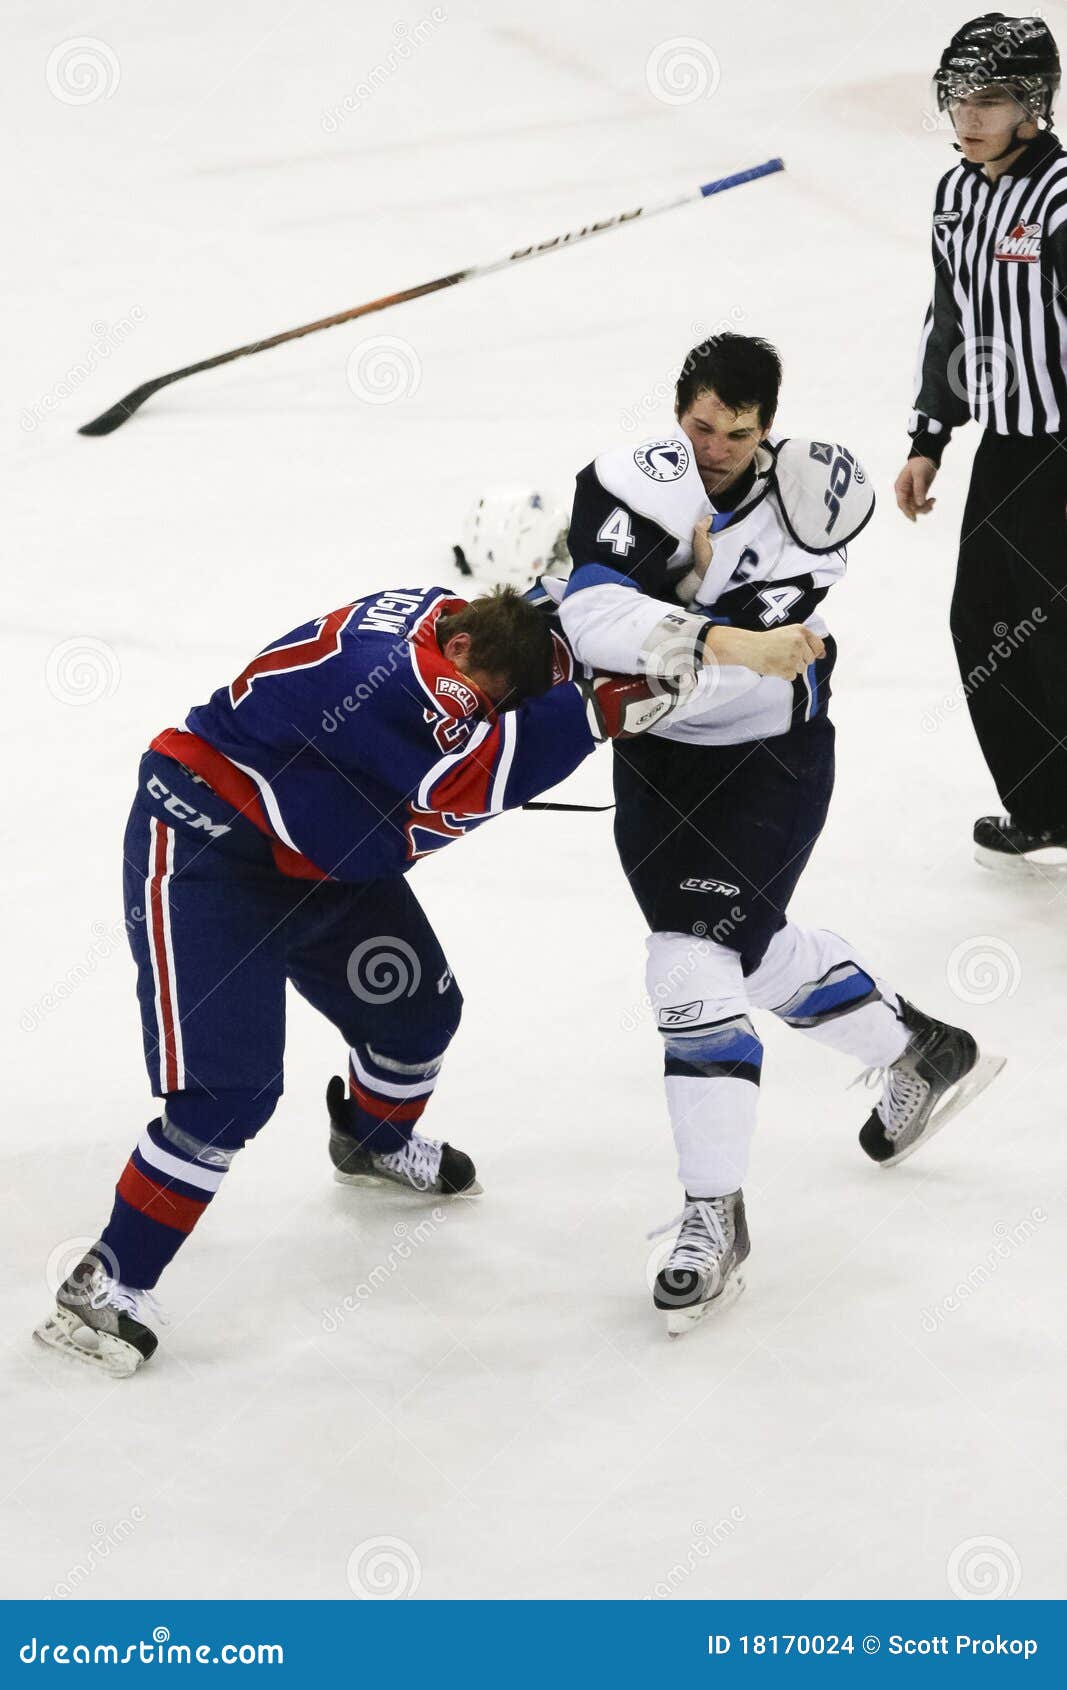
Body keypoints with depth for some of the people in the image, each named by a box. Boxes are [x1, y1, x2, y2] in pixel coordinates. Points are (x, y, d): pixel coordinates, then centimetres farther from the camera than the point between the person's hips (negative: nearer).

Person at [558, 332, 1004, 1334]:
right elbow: (597, 615, -34)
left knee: (694, 968, -14)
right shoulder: (629, 482, -16)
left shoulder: (808, 493, -20)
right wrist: (727, 638, -42)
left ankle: (714, 1220, -5)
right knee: (751, 948, 21)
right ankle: (918, 1054, 45)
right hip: (658, 760, 5)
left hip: (768, 761, -5)